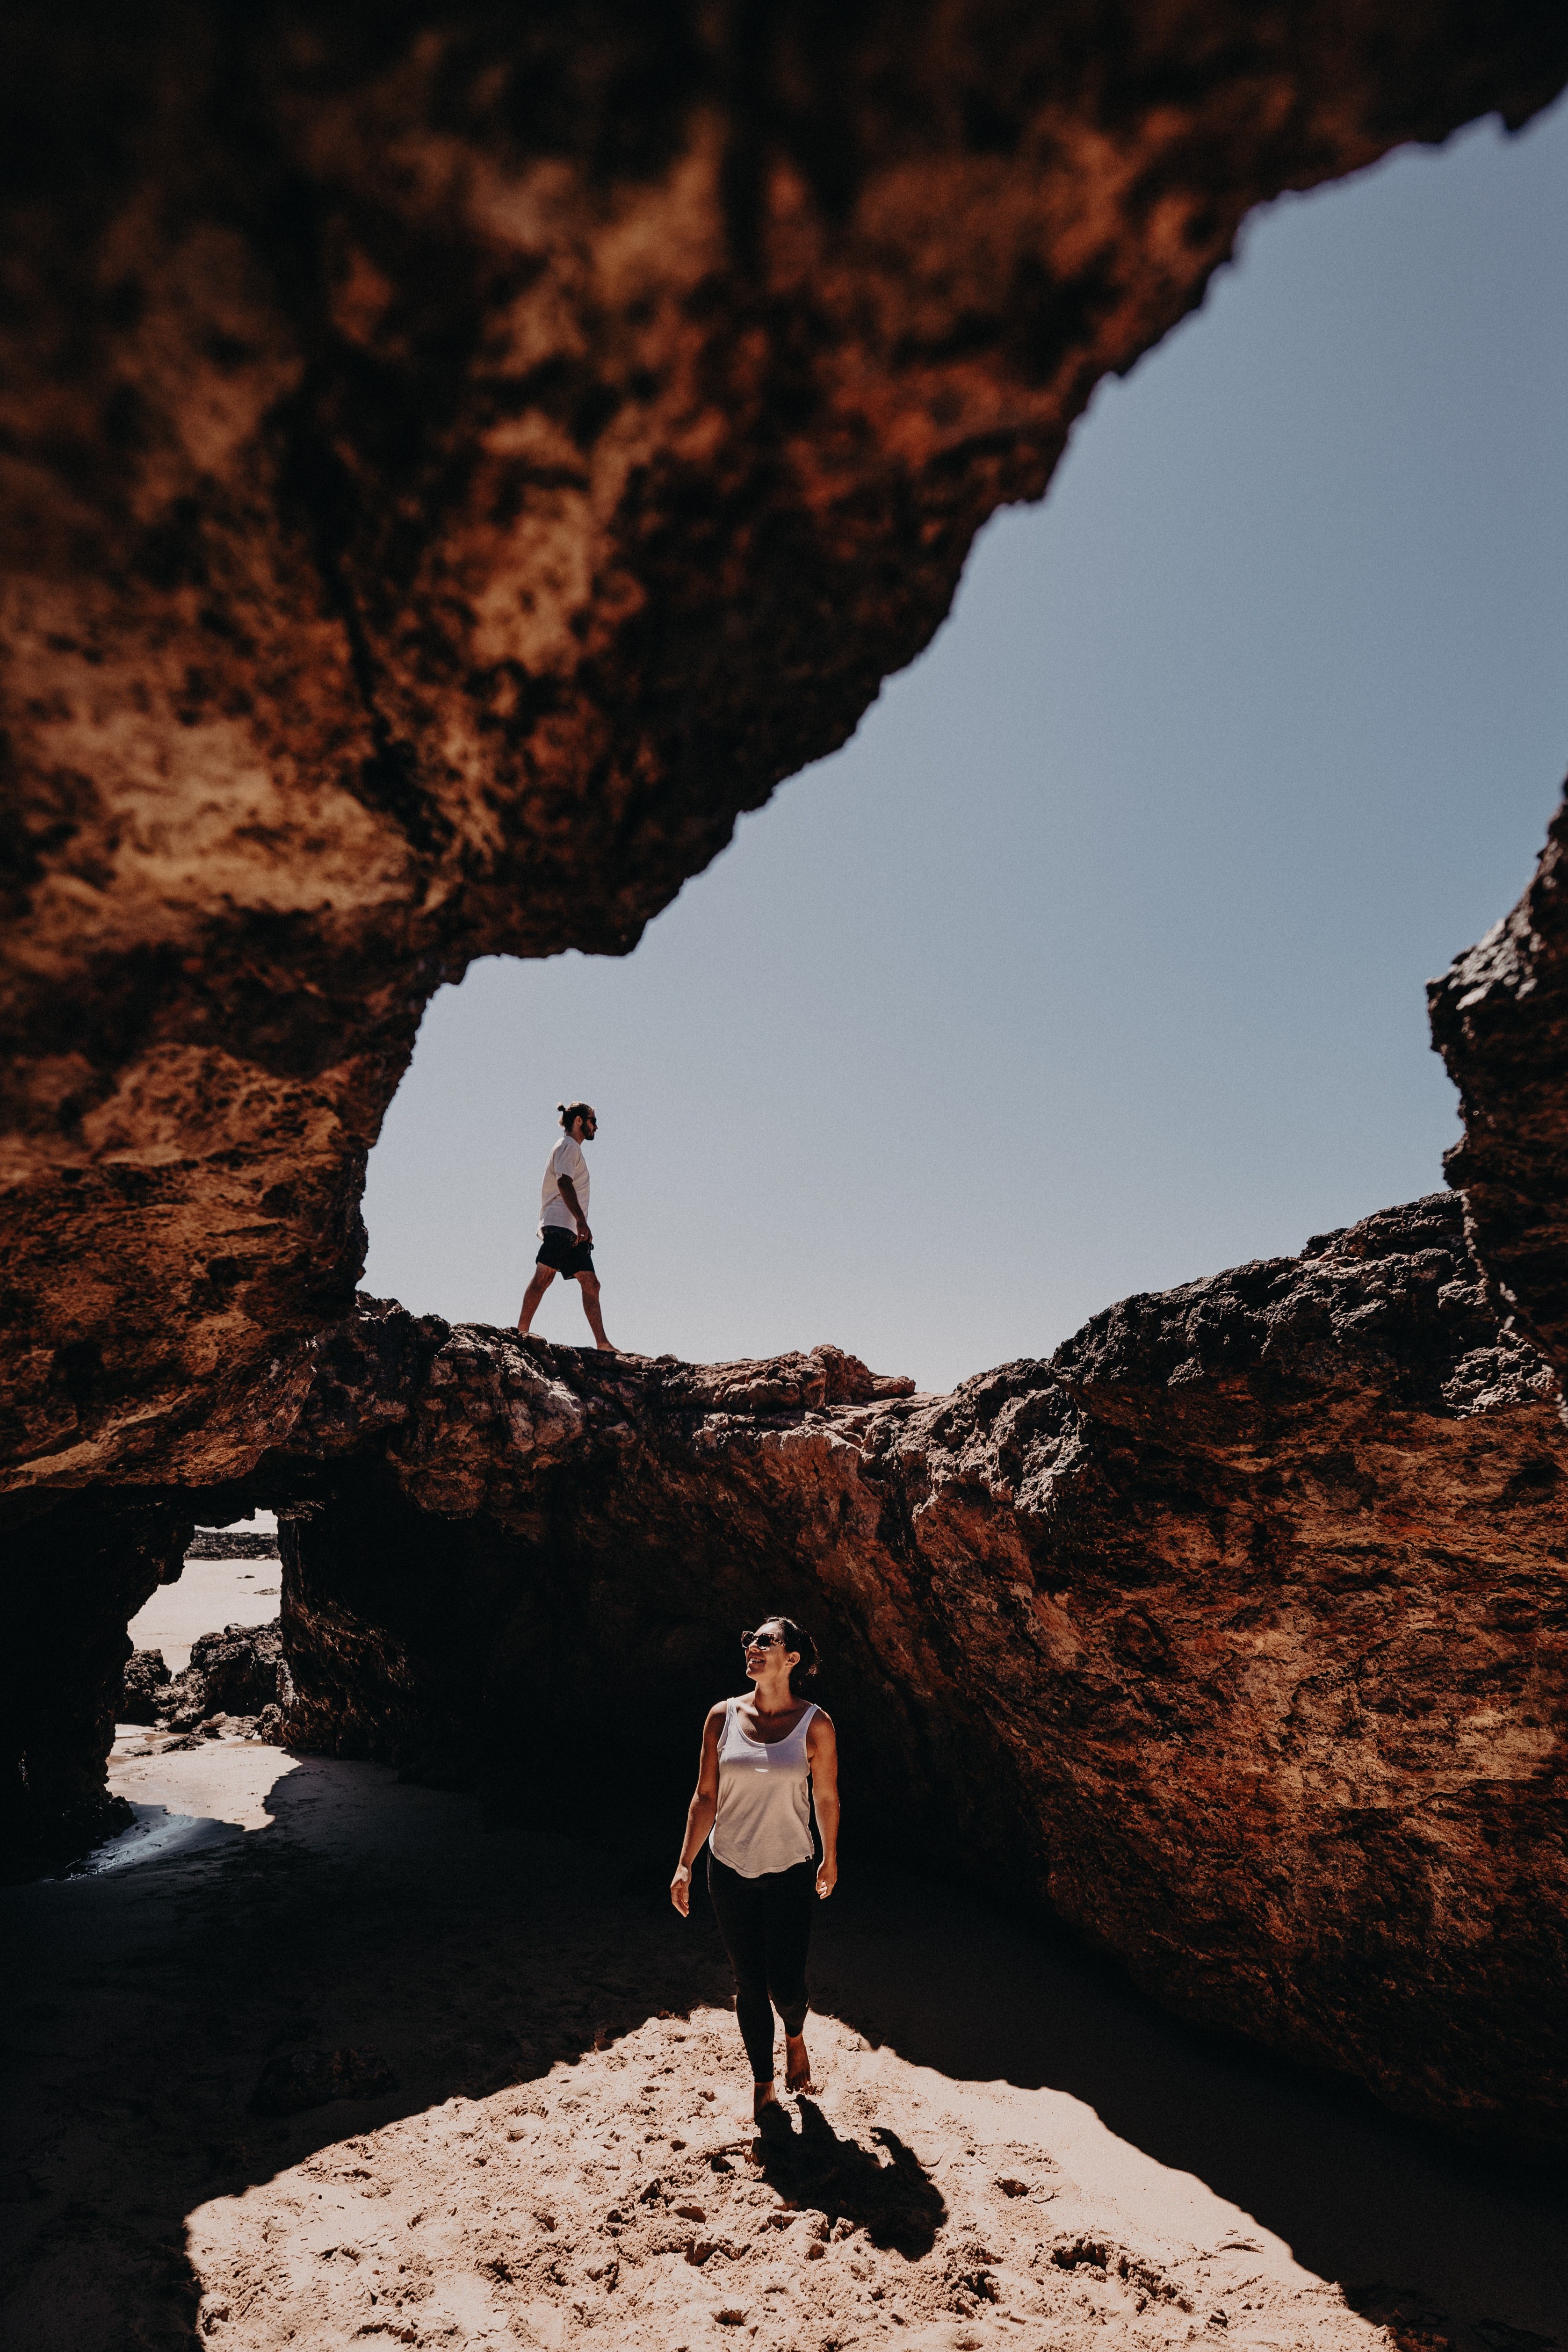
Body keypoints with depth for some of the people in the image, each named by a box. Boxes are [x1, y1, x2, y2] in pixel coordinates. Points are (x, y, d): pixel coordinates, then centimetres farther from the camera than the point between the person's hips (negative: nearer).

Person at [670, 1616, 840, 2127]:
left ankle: (794, 2036, 37)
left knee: (786, 1986, 1)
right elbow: (705, 1796, -1)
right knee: (749, 1984, 11)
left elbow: (827, 1798, 1)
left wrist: (830, 1860, 11)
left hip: (790, 1872, -1)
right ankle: (763, 2085, 33)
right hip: (731, 1870, 2)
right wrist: (685, 1865, -1)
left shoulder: (814, 1725, -12)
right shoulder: (723, 1716, -7)